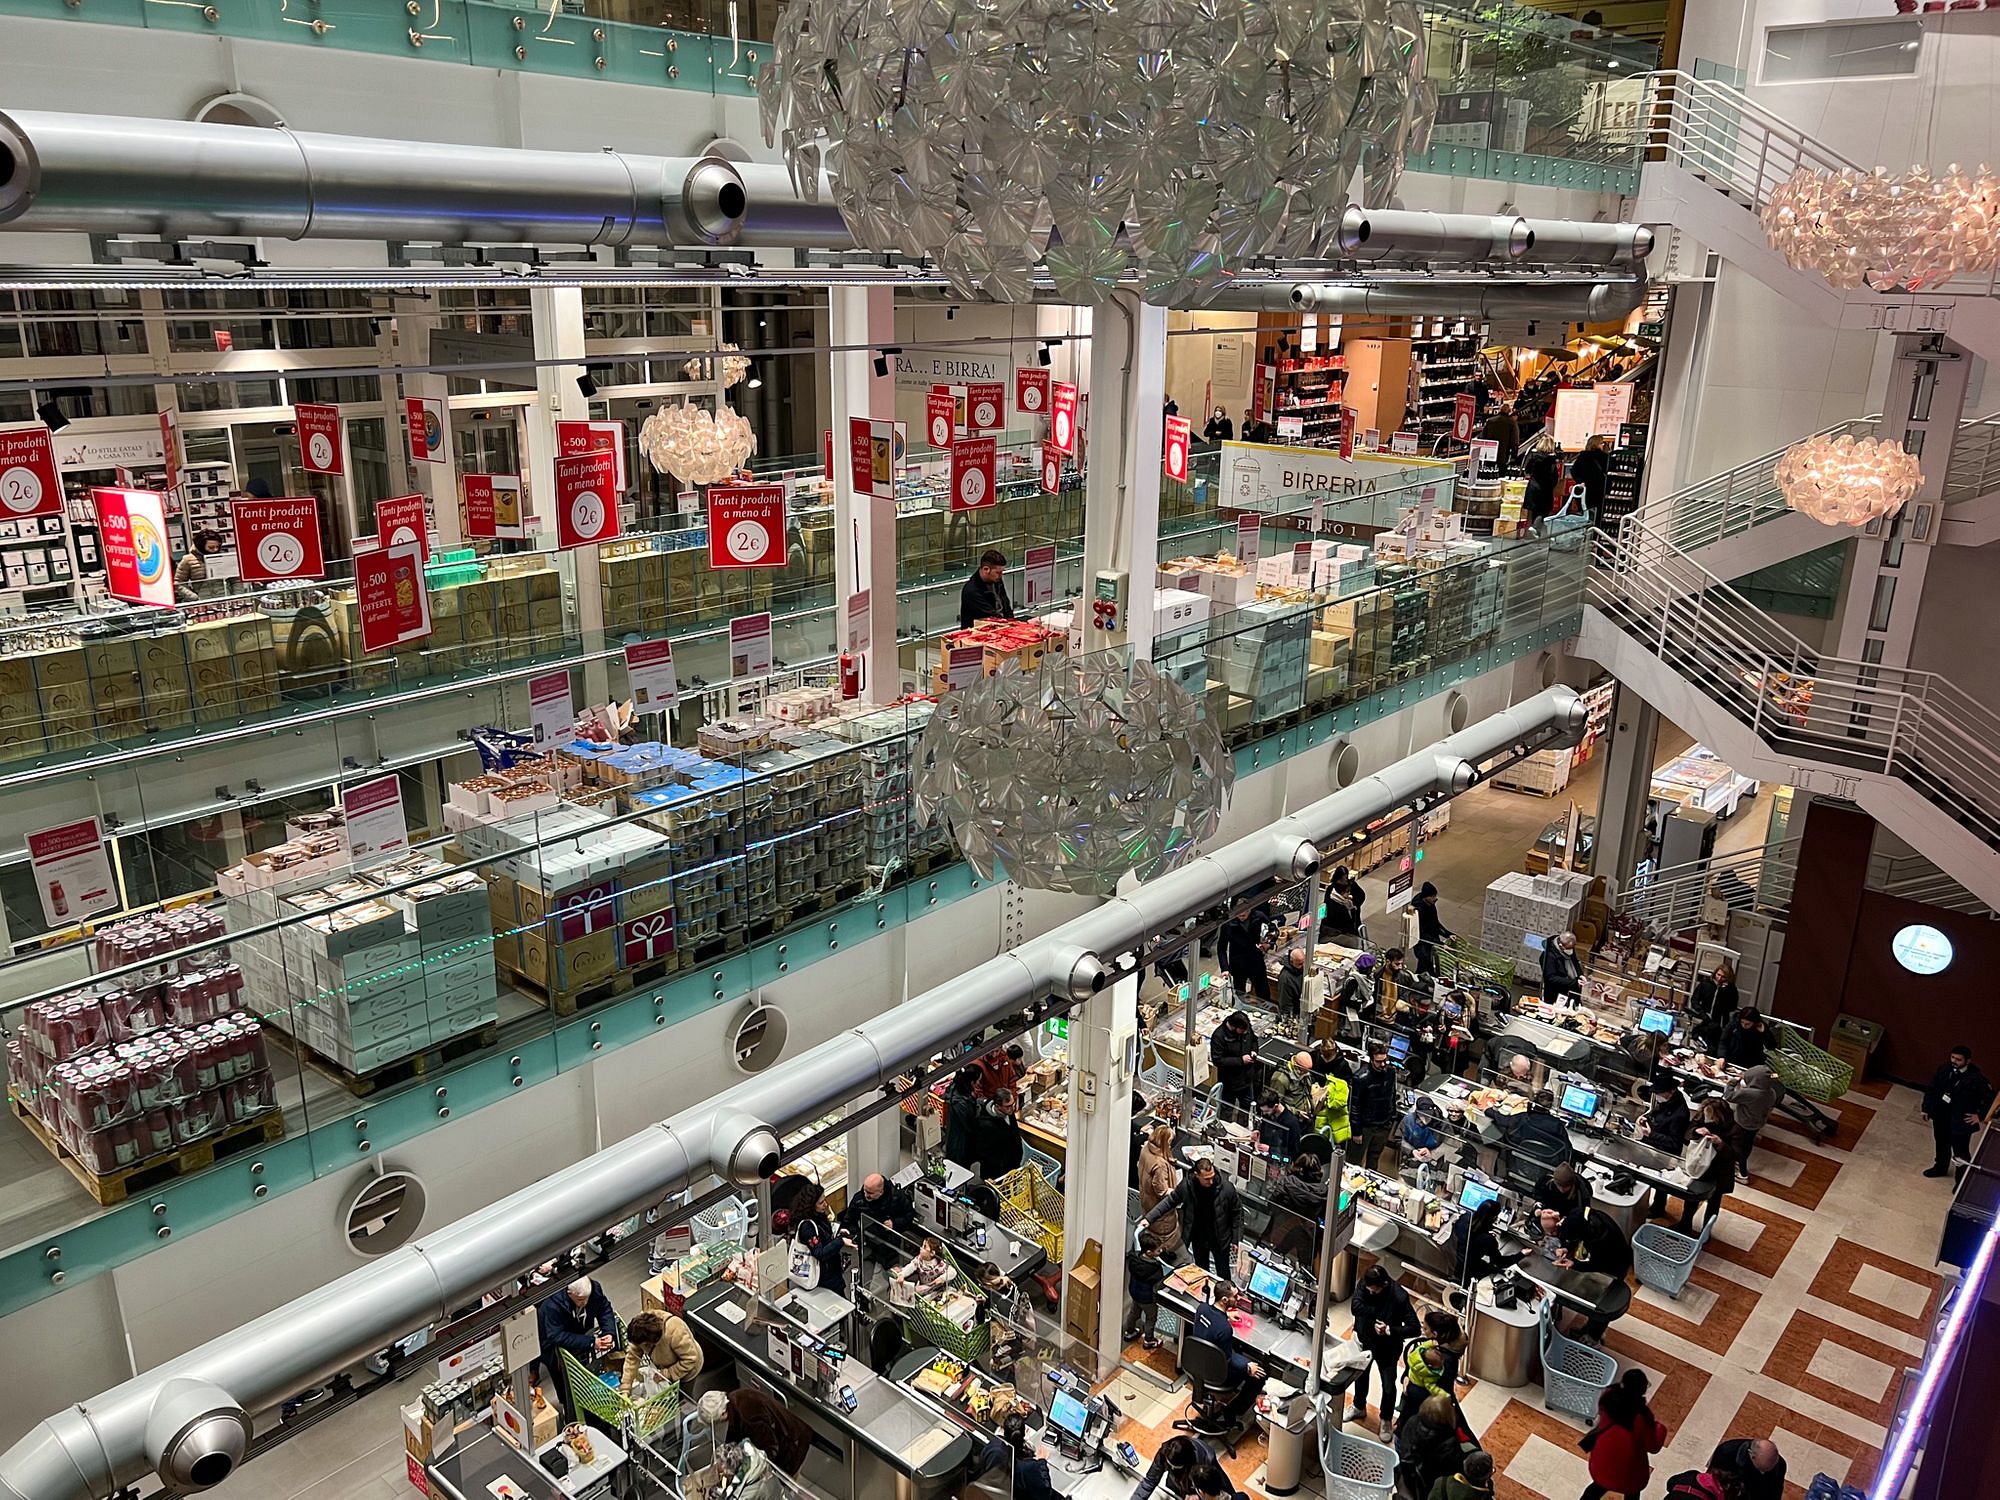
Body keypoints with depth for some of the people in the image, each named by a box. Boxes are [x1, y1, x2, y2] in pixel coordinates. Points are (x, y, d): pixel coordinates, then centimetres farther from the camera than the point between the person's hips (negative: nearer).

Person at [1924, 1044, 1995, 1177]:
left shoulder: (1976, 1078, -22)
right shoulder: (1945, 1069, -9)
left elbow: (1991, 1099, -14)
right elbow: (1932, 1088, 3)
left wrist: (1980, 1115, -12)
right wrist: (1926, 1108, 4)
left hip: (1960, 1121, -5)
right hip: (1940, 1115, 5)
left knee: (1960, 1152, 5)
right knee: (1941, 1144, 26)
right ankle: (1940, 1167, 48)